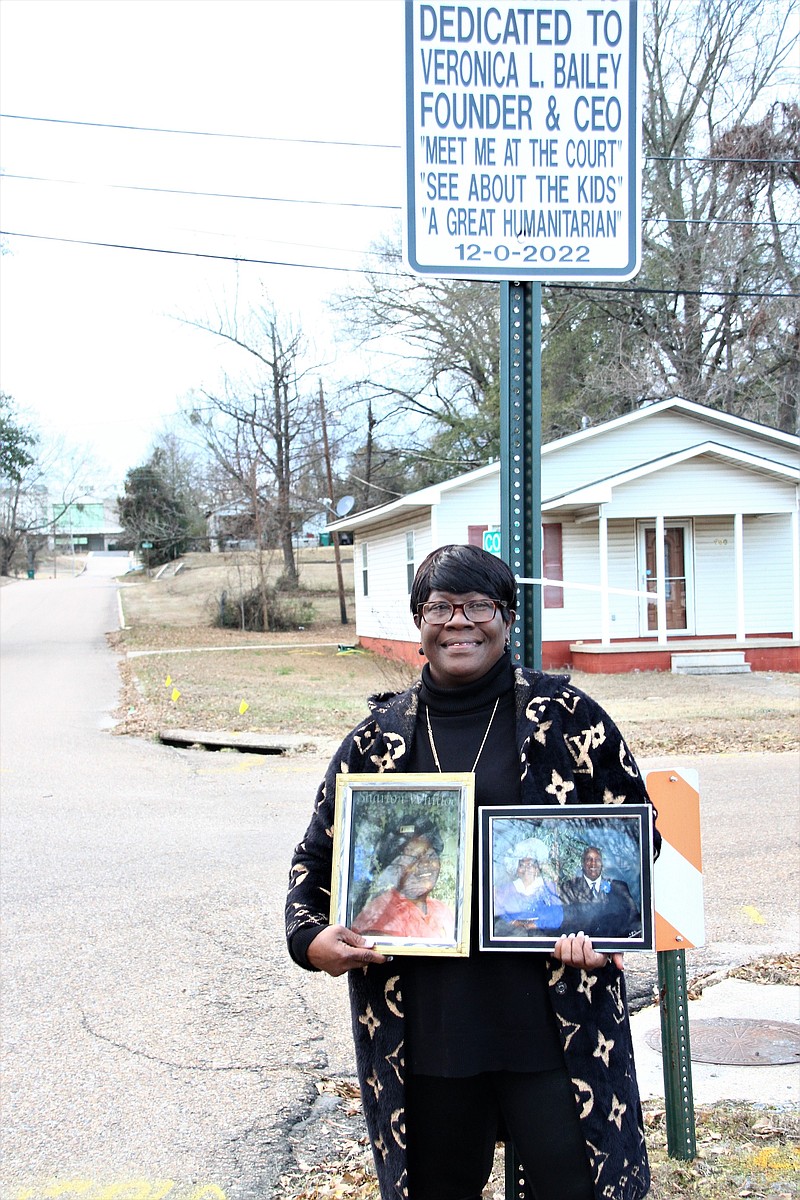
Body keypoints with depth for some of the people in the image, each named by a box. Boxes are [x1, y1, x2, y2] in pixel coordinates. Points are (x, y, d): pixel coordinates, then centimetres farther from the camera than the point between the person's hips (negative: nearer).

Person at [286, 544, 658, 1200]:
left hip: (551, 1013, -2)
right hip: (420, 1018, 2)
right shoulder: (378, 735, 7)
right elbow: (319, 852, 14)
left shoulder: (566, 715, 1)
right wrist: (310, 935, -4)